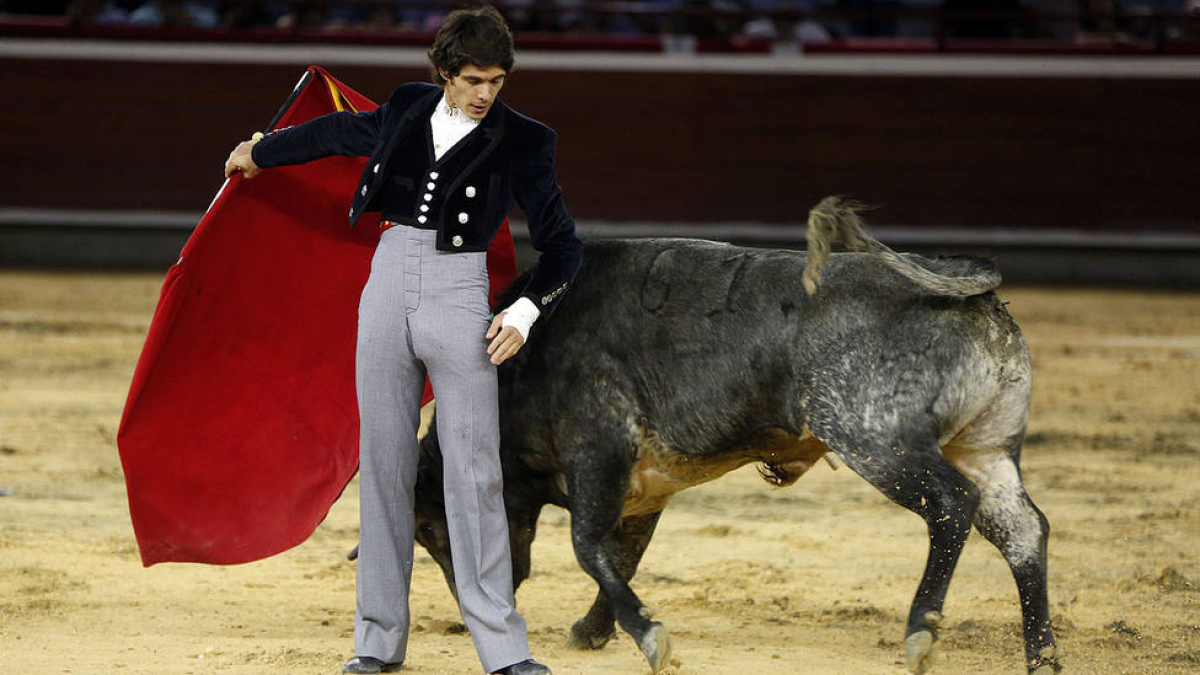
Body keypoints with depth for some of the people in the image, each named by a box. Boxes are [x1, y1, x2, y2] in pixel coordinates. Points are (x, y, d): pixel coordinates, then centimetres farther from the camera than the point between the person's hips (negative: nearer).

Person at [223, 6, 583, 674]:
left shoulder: (520, 142, -1)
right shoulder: (409, 109, 8)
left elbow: (564, 246, 4)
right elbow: (340, 131, 28)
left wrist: (525, 314, -9)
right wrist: (262, 152, 41)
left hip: (458, 298, -3)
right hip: (388, 286, 3)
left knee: (474, 473, -7)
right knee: (385, 465, 5)